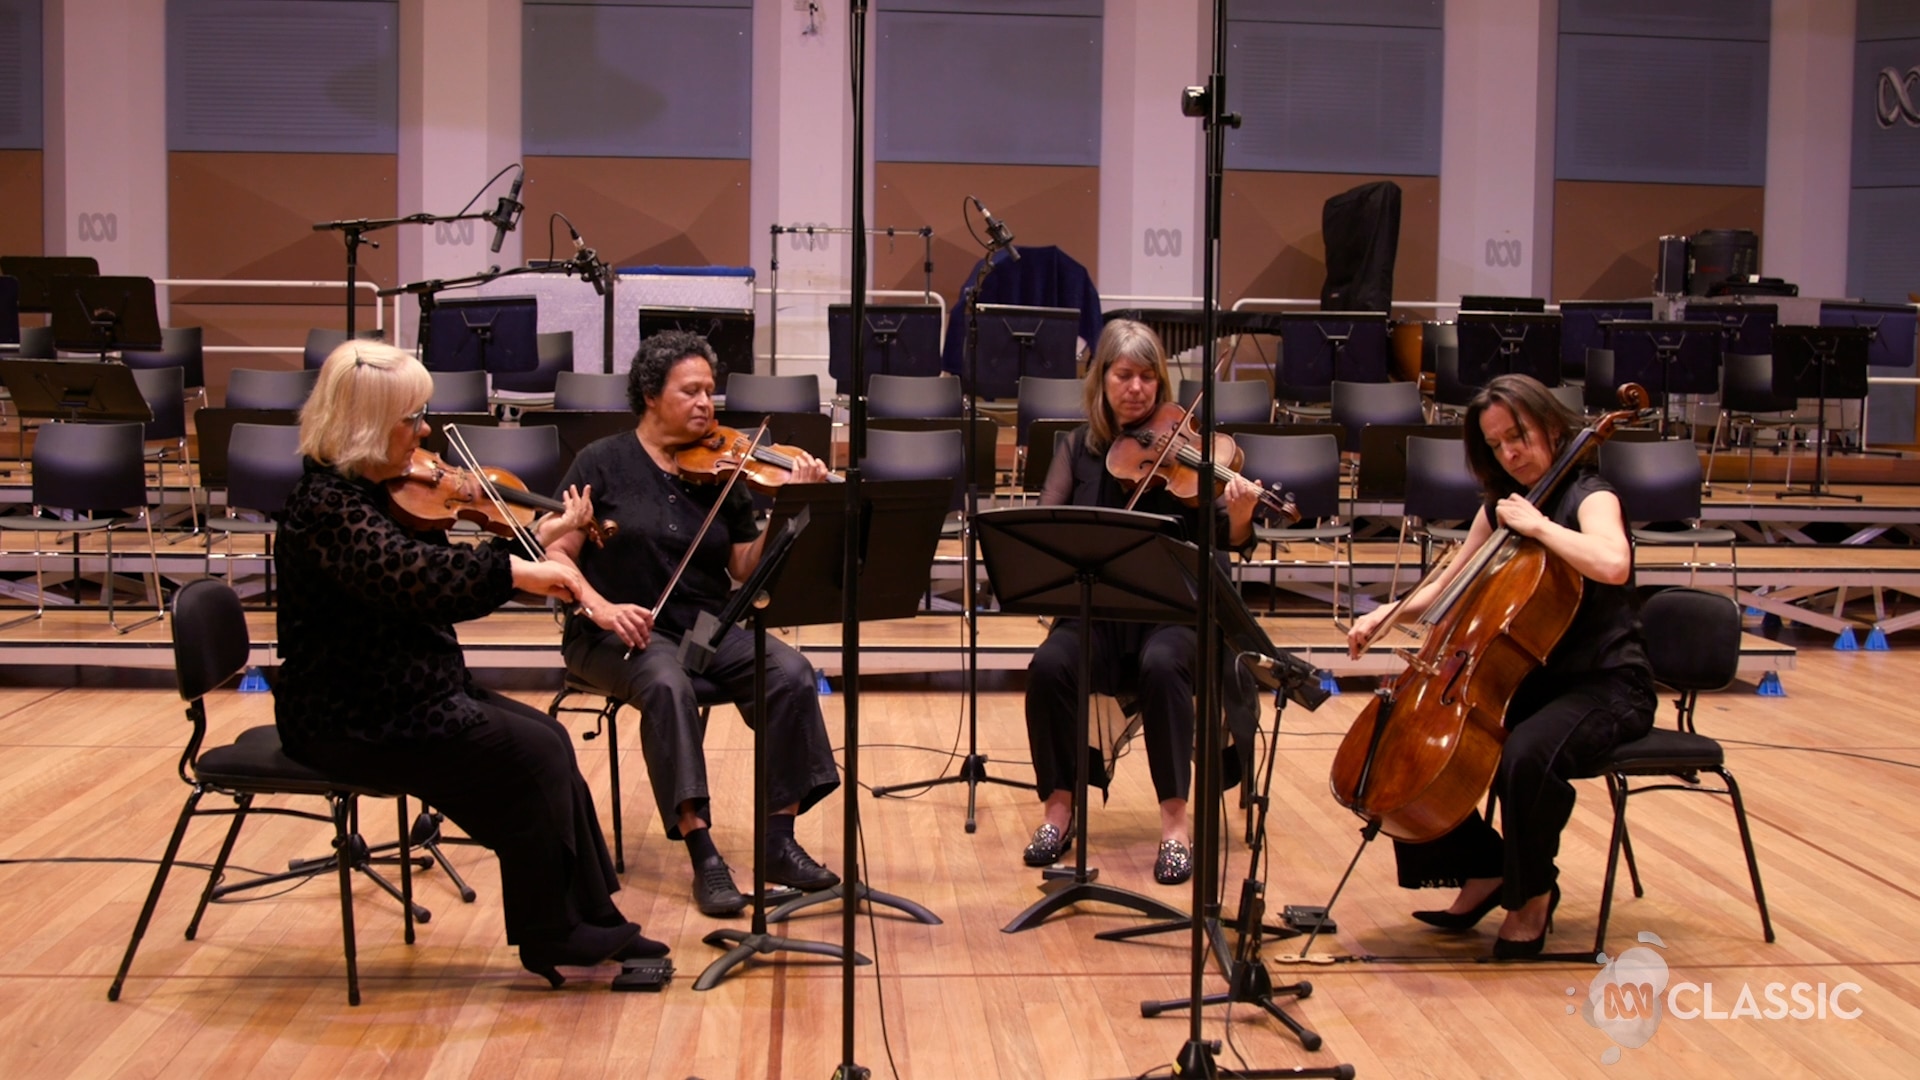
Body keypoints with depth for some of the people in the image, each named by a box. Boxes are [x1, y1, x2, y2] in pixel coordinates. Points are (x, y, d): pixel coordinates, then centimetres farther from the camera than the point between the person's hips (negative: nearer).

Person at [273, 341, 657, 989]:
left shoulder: (381, 492, 10)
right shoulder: (326, 504, -20)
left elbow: (452, 584, 13)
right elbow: (412, 574, -38)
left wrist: (541, 538, 5)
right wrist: (517, 571, -39)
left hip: (399, 697, 10)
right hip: (352, 720, -10)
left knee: (547, 739, 2)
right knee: (532, 755, -13)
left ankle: (592, 920, 7)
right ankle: (550, 937, 0)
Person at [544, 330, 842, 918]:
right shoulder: (604, 463, -1)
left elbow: (747, 568, 2)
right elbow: (556, 555, -5)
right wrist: (600, 606, -23)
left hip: (708, 626, 4)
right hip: (622, 633, -4)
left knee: (791, 674, -23)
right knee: (668, 686, -36)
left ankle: (780, 842, -16)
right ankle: (703, 856, -33)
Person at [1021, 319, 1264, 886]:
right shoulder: (1079, 448, 7)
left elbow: (1225, 540, -7)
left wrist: (1239, 518, -30)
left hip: (1171, 611, -2)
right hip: (1096, 611, 2)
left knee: (1162, 666, -34)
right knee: (1048, 666, -28)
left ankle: (1175, 822, -24)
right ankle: (1059, 807, -11)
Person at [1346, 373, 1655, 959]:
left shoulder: (1590, 497, -10)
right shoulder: (1500, 506, 11)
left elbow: (1612, 564, -34)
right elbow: (1448, 586, 19)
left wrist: (1536, 524, -24)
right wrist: (1386, 614, 2)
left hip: (1604, 686, -8)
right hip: (1525, 679, 8)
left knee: (1526, 756, -35)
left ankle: (1532, 897, -10)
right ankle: (1485, 871, 11)